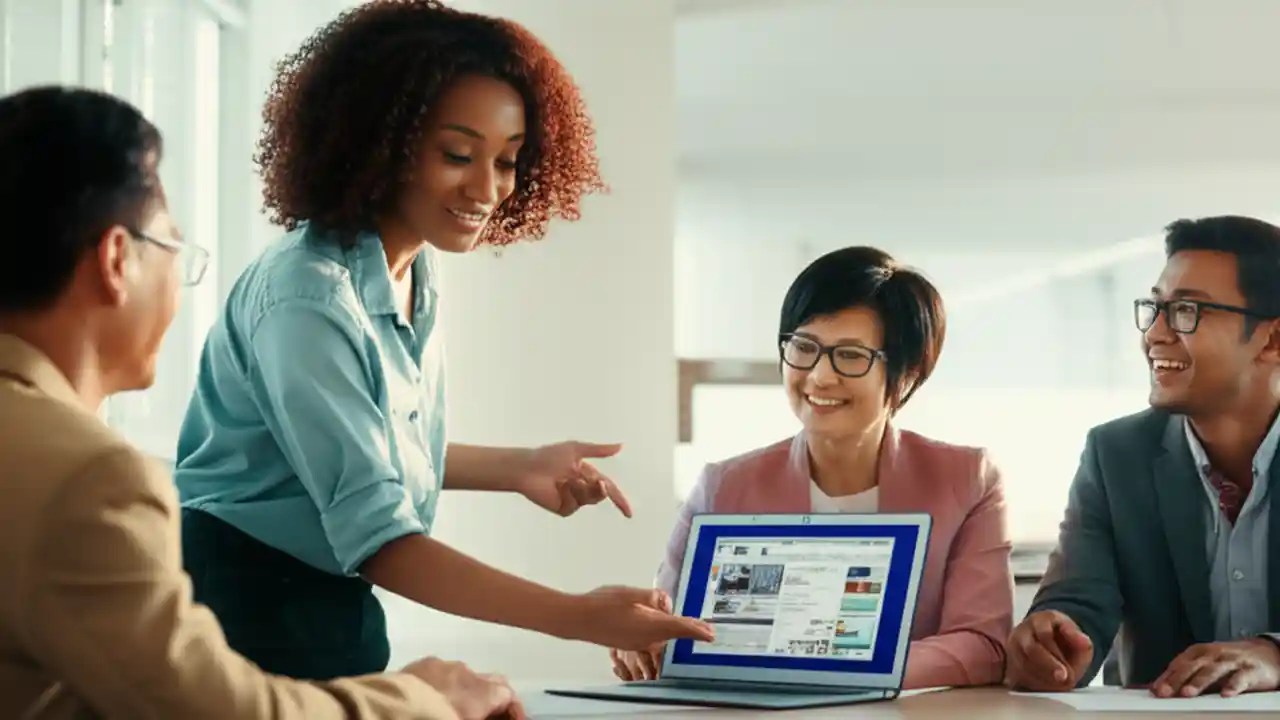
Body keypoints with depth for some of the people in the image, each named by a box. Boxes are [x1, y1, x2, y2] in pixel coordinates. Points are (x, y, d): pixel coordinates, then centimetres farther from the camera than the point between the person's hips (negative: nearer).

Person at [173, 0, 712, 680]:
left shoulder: (416, 273, 1)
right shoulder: (308, 297, -25)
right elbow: (376, 537, -29)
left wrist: (516, 468, 0)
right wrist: (577, 617, -34)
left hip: (334, 606, 8)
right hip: (244, 605, -8)